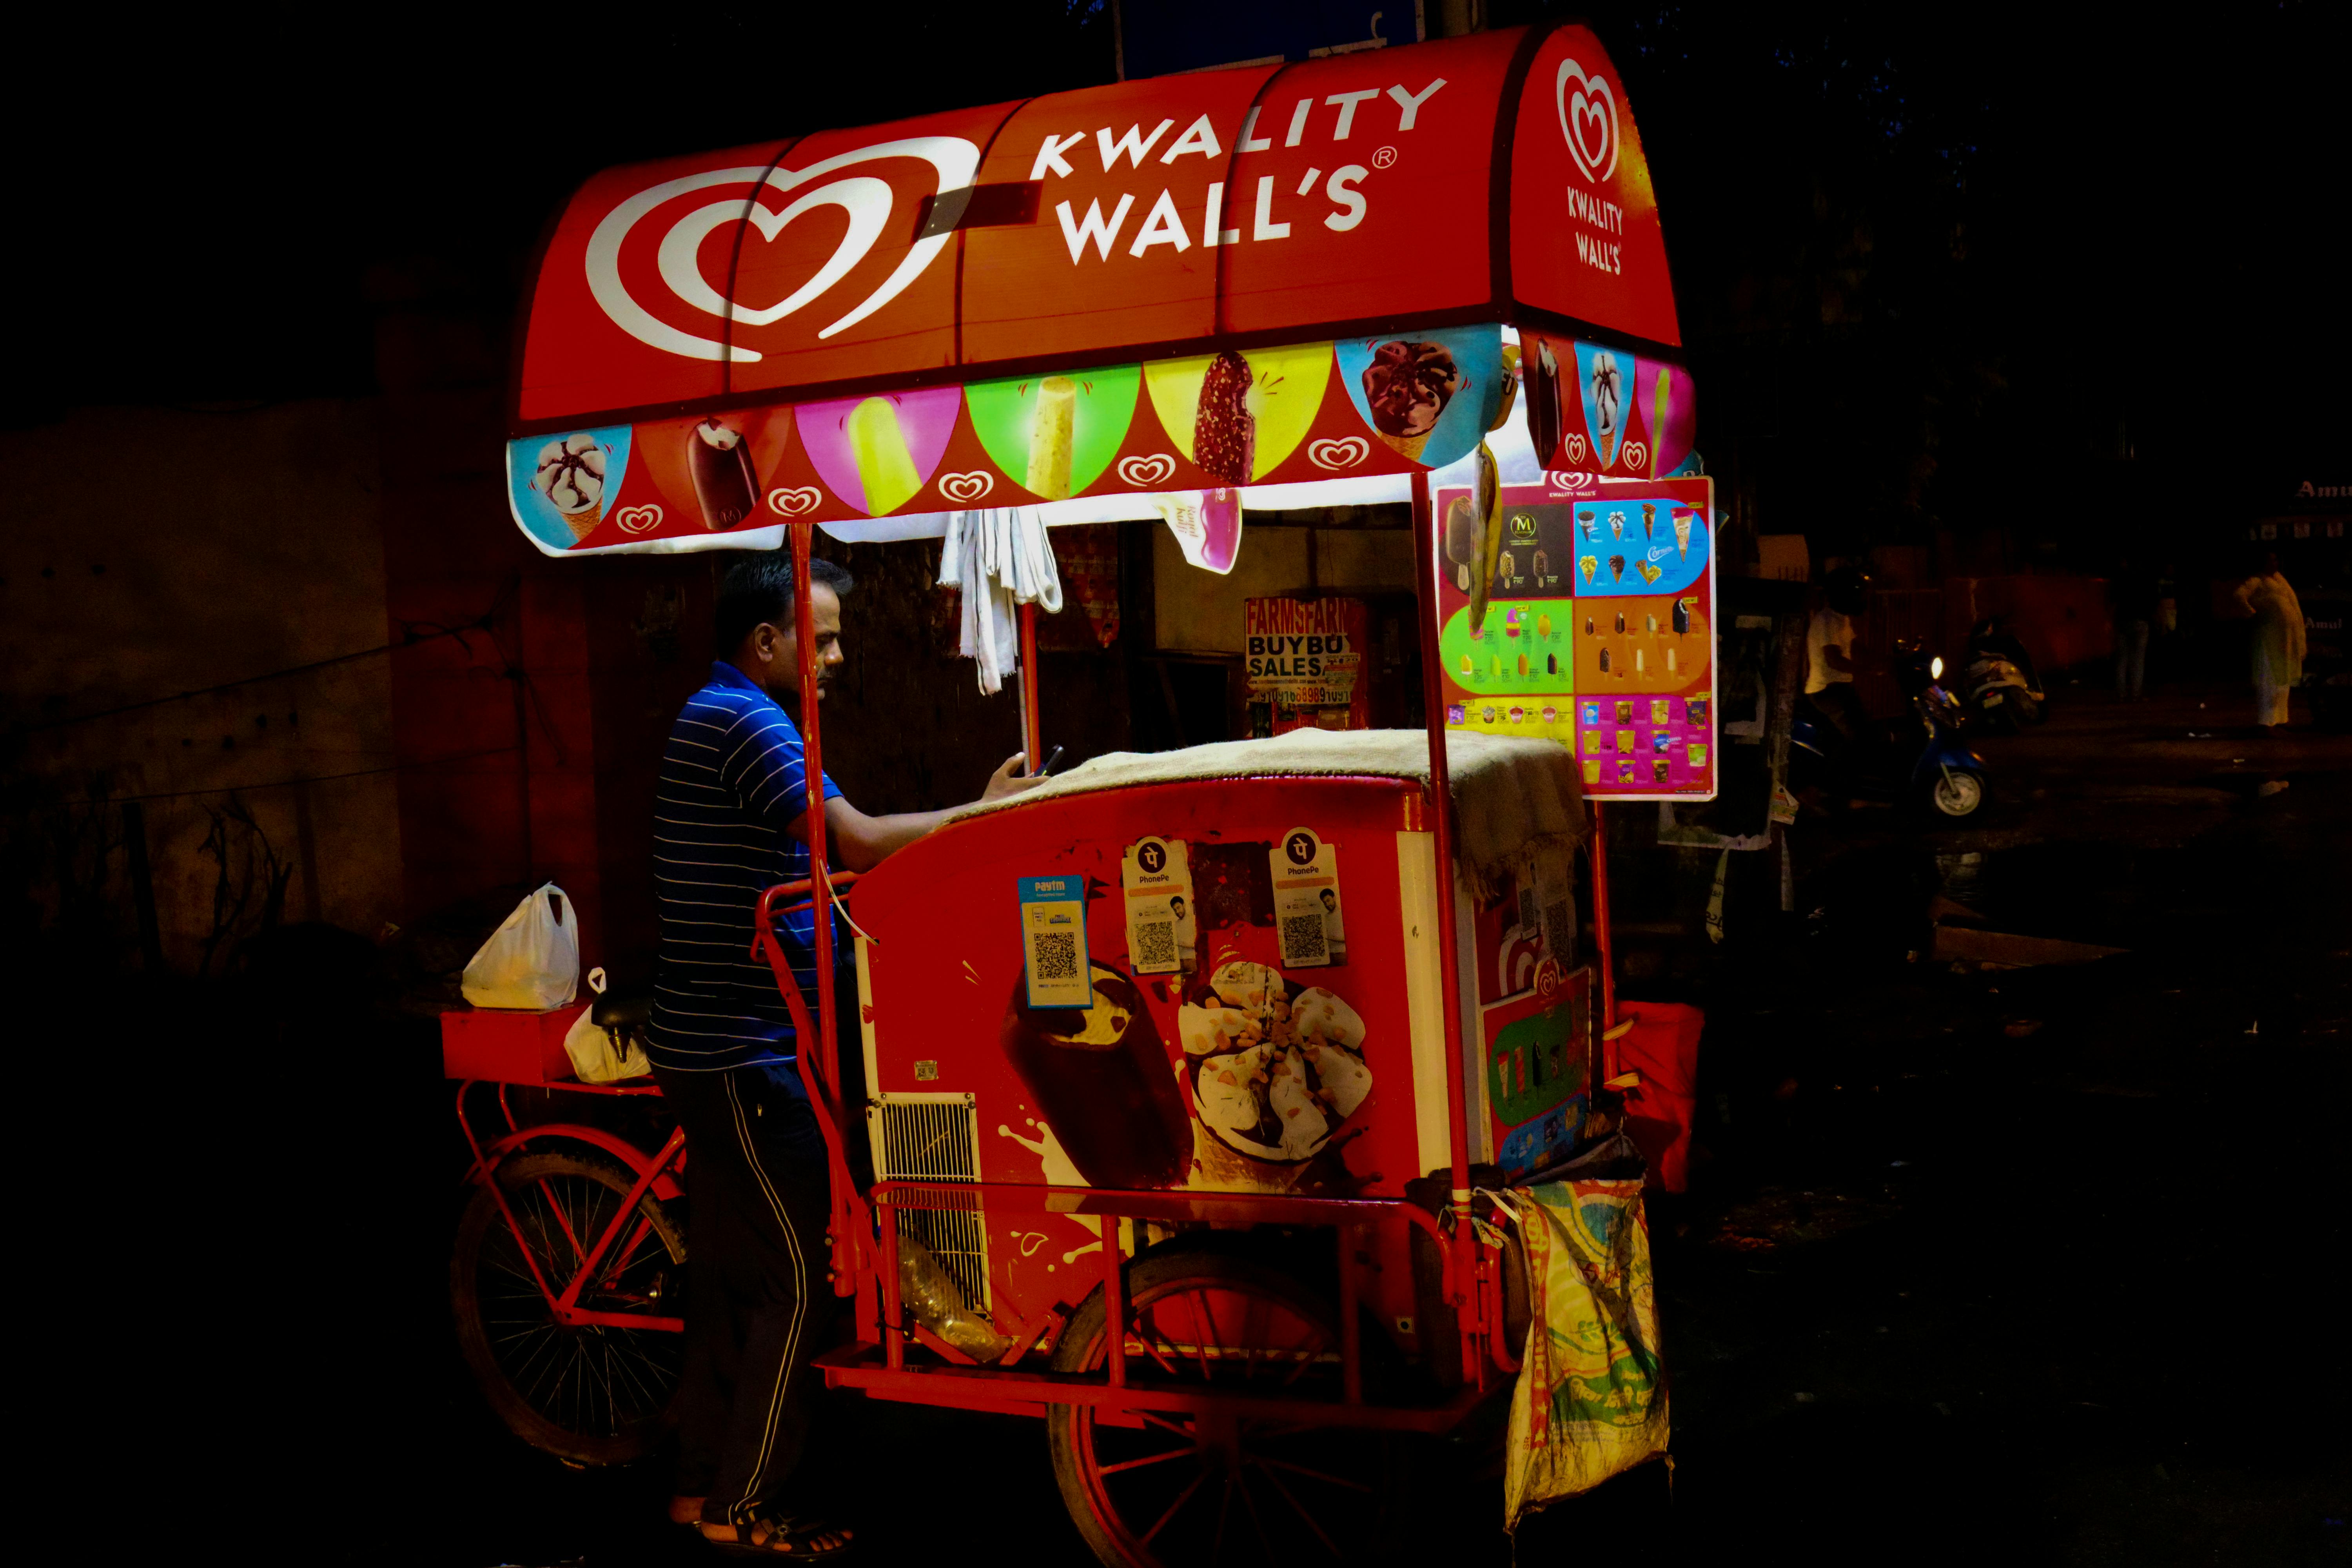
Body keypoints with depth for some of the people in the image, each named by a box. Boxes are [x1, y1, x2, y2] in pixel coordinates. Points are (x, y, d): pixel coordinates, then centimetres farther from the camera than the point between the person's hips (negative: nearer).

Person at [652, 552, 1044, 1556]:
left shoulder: (715, 719, 17)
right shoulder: (743, 721, -17)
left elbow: (827, 859, 17)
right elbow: (861, 844, -26)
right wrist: (982, 814, -14)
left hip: (717, 1046, 11)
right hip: (743, 1053, -11)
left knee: (731, 1265, 17)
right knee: (803, 1275, -4)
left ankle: (704, 1485, 26)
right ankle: (744, 1508, 4)